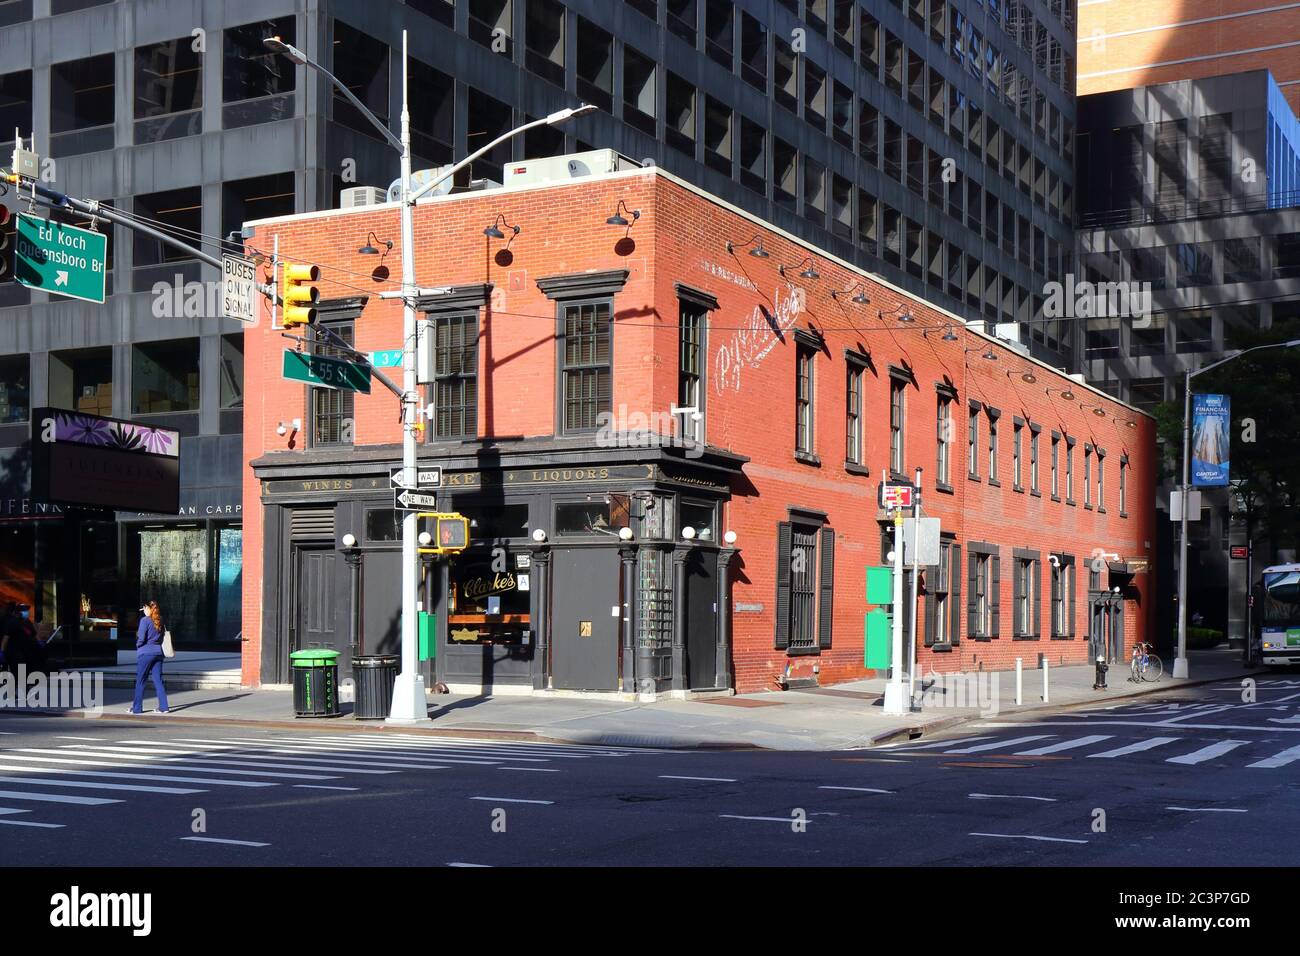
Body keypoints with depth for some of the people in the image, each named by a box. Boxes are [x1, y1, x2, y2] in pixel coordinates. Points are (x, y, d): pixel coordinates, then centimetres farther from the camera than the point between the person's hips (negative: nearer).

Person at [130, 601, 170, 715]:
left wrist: (138, 646, 3)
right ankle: (163, 707, 4)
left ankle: (136, 708, 7)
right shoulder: (160, 621, 8)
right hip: (158, 653, 6)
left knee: (140, 681, 2)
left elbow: (141, 638, -15)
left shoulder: (145, 620, -11)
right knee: (158, 680, 8)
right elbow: (163, 636, 12)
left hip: (145, 653, -6)